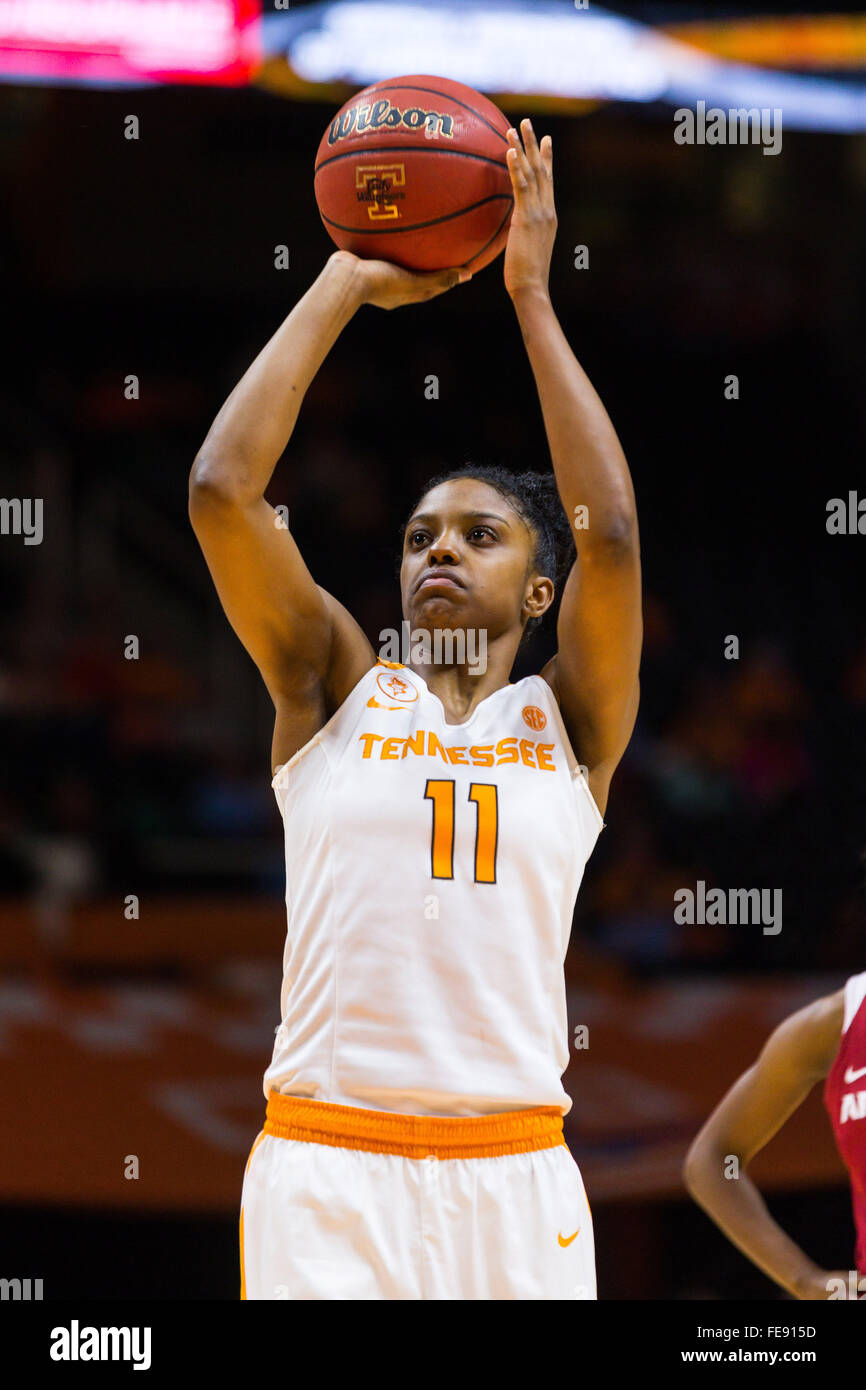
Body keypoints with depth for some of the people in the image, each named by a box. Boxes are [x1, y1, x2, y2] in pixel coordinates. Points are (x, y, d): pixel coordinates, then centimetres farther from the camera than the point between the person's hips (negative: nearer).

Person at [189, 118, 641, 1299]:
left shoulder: (569, 721, 10)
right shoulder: (336, 690, 11)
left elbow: (610, 535, -6)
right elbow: (221, 492, -1)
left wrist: (531, 295, -2)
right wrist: (346, 285, 2)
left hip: (512, 1182, 1)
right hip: (325, 1169, 0)